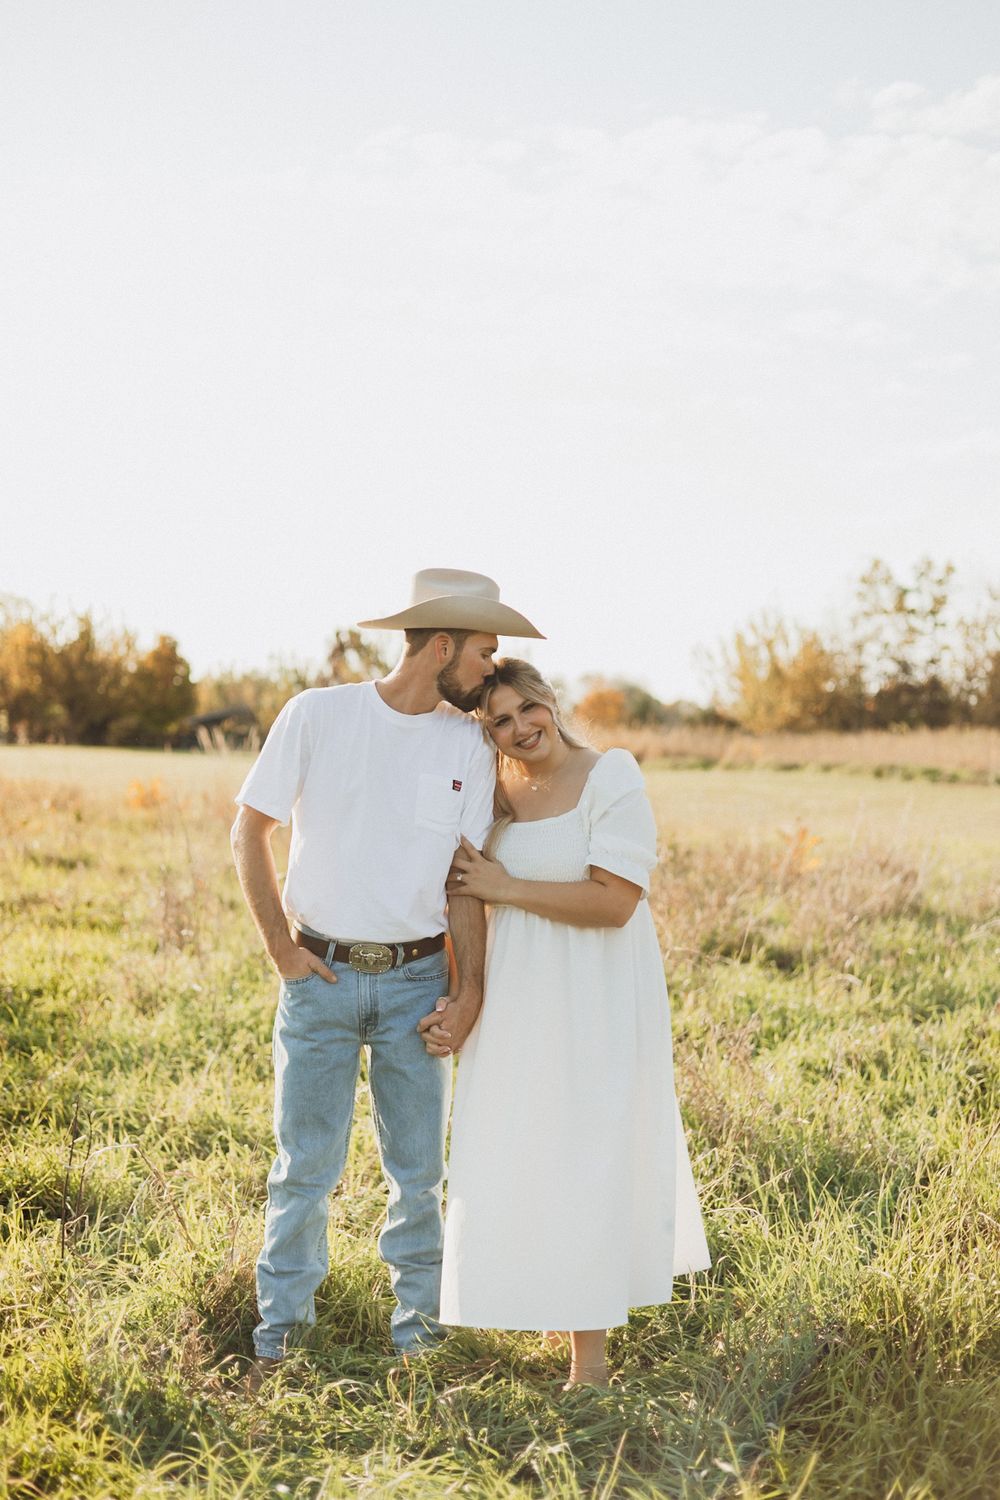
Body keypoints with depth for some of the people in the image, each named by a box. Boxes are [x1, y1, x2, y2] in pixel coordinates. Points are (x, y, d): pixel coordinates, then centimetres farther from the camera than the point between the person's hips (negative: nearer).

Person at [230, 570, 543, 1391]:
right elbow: (249, 832, -1)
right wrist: (282, 947, -3)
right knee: (306, 1164, 5)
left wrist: (470, 986, -5)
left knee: (419, 1165, 9)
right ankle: (281, 1326, 20)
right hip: (321, 975, -2)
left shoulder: (469, 745, 1)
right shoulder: (317, 715, -7)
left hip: (416, 979, 2)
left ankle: (418, 1325, 23)